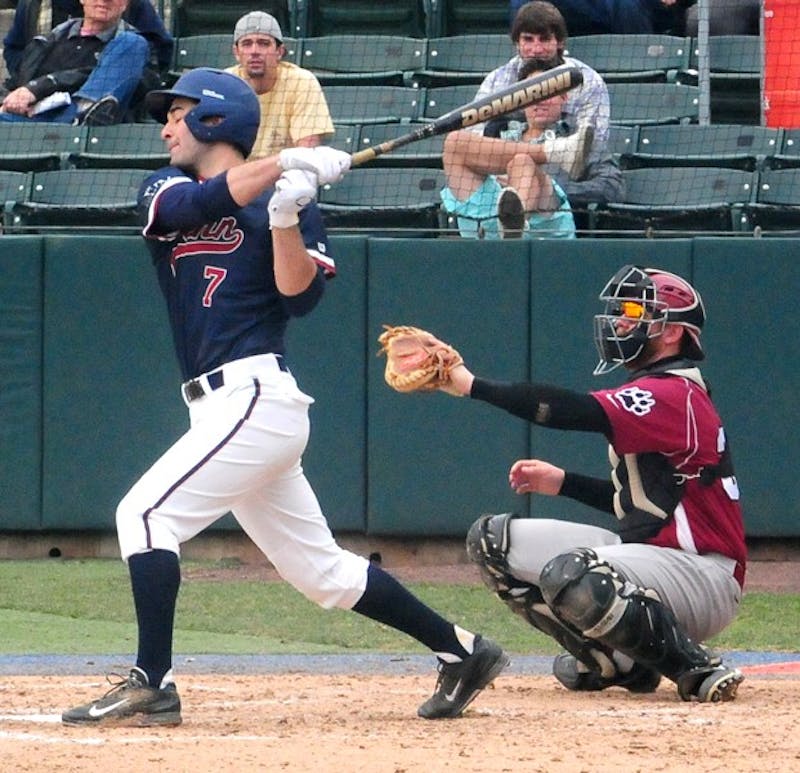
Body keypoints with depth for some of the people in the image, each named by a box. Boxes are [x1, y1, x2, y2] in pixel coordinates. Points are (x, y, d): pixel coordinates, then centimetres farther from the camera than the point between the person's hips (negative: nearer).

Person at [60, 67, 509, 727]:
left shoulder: (292, 201, 0)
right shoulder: (165, 191, 16)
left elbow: (301, 297, -11)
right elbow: (190, 207, -9)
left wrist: (285, 215, -24)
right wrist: (284, 165, -20)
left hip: (256, 396, -7)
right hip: (228, 408, 7)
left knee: (146, 514, -17)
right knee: (322, 570, 10)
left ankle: (152, 685, -18)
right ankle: (461, 651, 19)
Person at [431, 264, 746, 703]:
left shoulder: (674, 395, -16)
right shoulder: (654, 392, 17)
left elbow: (574, 411, -30)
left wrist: (469, 384, -30)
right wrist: (563, 483, 11)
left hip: (703, 573, -10)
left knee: (570, 576, -38)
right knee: (493, 539, 5)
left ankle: (698, 671, -19)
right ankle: (617, 660, 6)